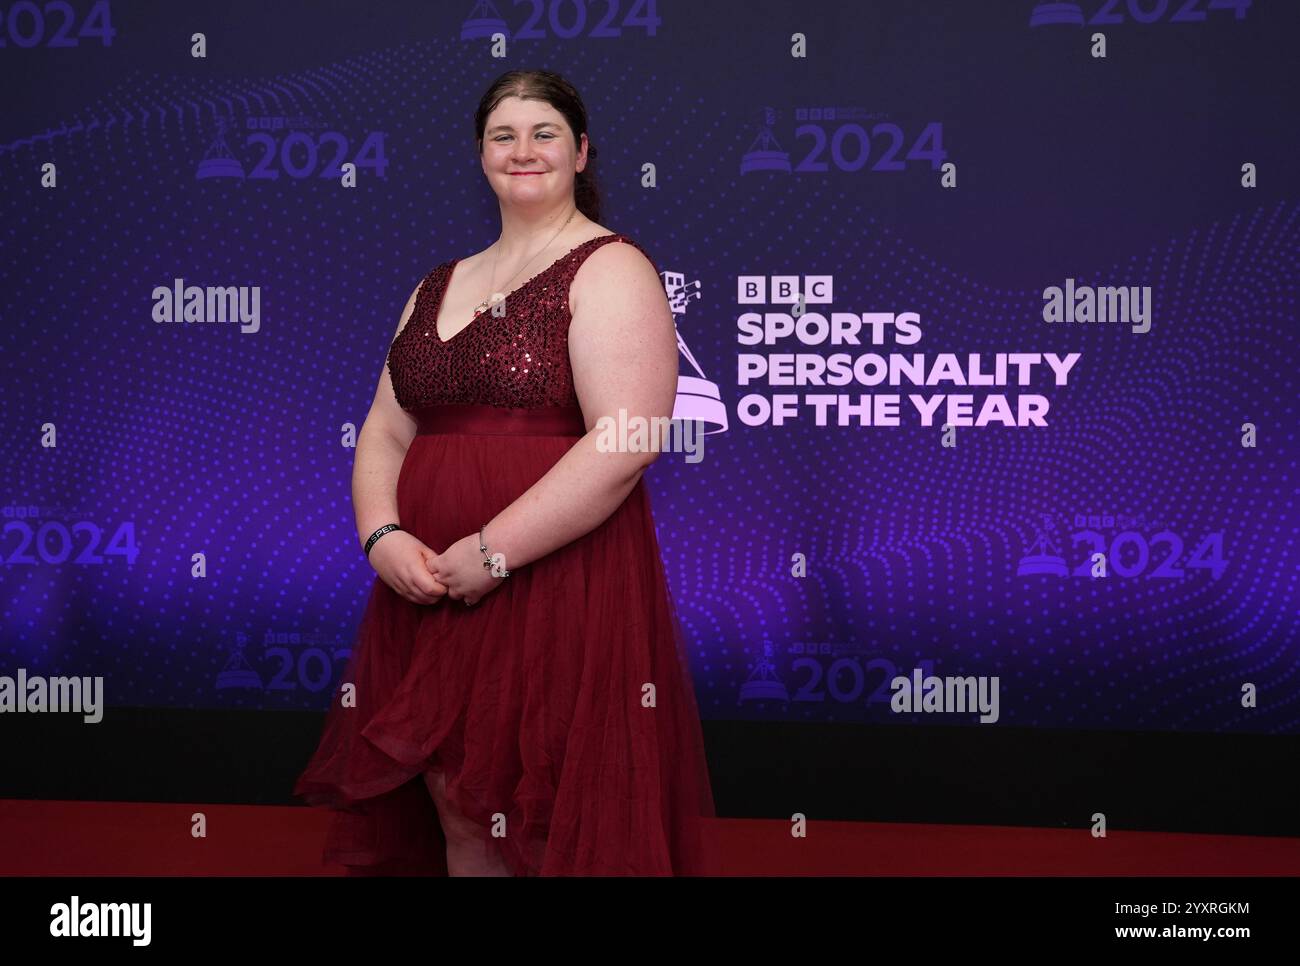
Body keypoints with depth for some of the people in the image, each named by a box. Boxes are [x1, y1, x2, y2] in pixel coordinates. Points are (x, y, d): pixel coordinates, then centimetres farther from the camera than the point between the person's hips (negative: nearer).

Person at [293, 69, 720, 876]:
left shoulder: (608, 271, -5)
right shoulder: (441, 287, 18)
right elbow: (386, 431, 16)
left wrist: (493, 553, -18)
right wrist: (382, 536, -5)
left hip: (561, 594, -6)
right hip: (429, 596, 6)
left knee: (550, 833, -1)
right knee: (461, 825, 11)